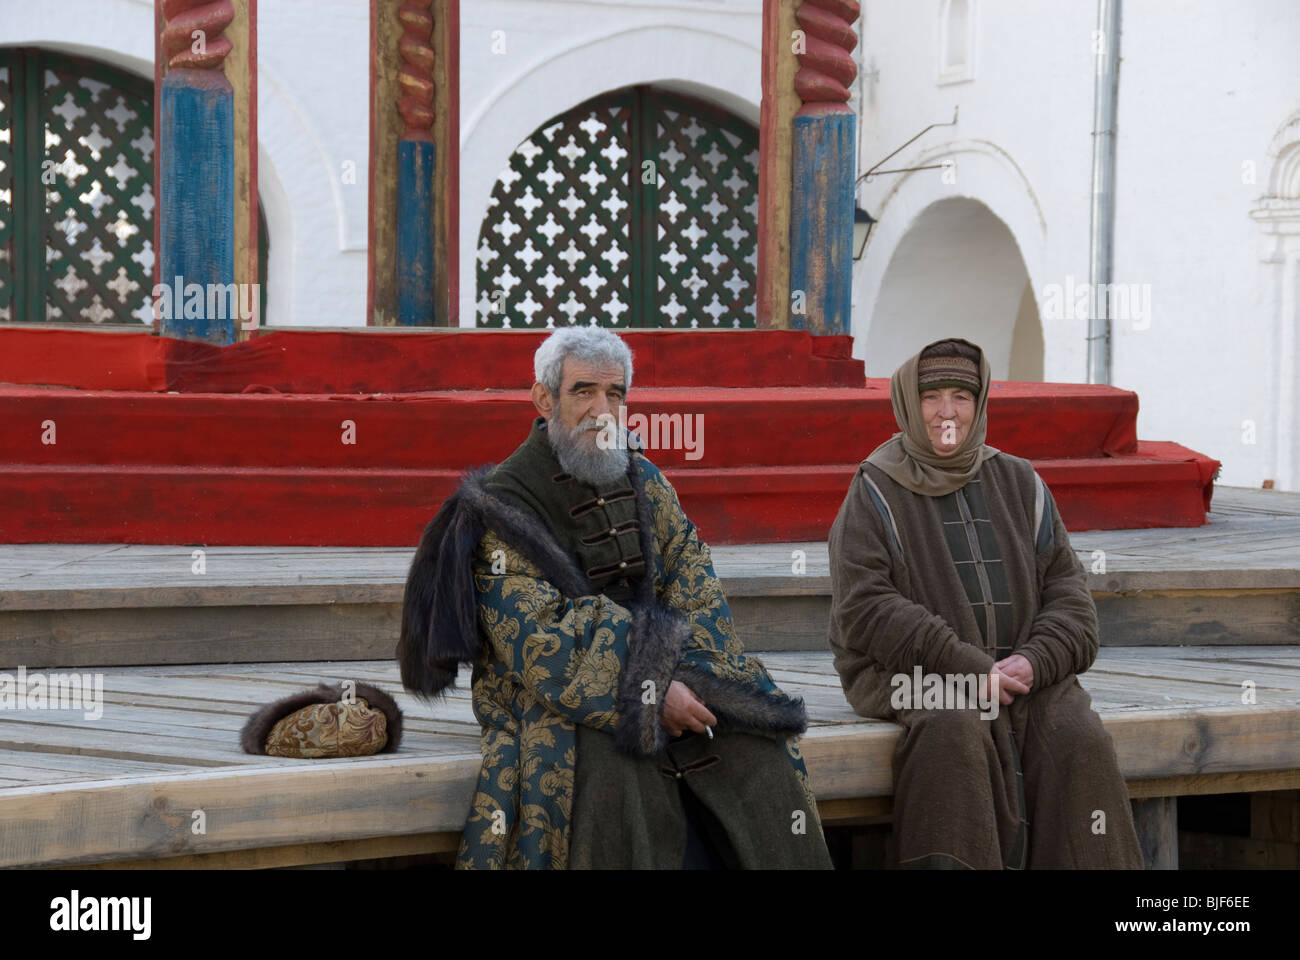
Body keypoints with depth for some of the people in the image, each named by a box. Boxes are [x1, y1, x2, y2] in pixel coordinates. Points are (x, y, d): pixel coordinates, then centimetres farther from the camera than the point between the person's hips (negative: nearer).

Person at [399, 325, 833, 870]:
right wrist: (651, 693, -24)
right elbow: (538, 646, -17)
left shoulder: (643, 480, 10)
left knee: (761, 758, -17)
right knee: (615, 776, -36)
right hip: (549, 698, -5)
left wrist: (681, 680, -14)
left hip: (660, 678, 5)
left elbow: (695, 591, 6)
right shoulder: (503, 503, -9)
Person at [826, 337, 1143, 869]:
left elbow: (1067, 590, 12)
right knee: (956, 732, -35)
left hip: (1023, 670, 3)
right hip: (916, 675, -3)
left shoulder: (1019, 483, 16)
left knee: (1079, 741, -23)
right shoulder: (874, 494, 3)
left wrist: (1034, 660, -10)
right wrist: (968, 666, -16)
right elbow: (866, 608, -8)